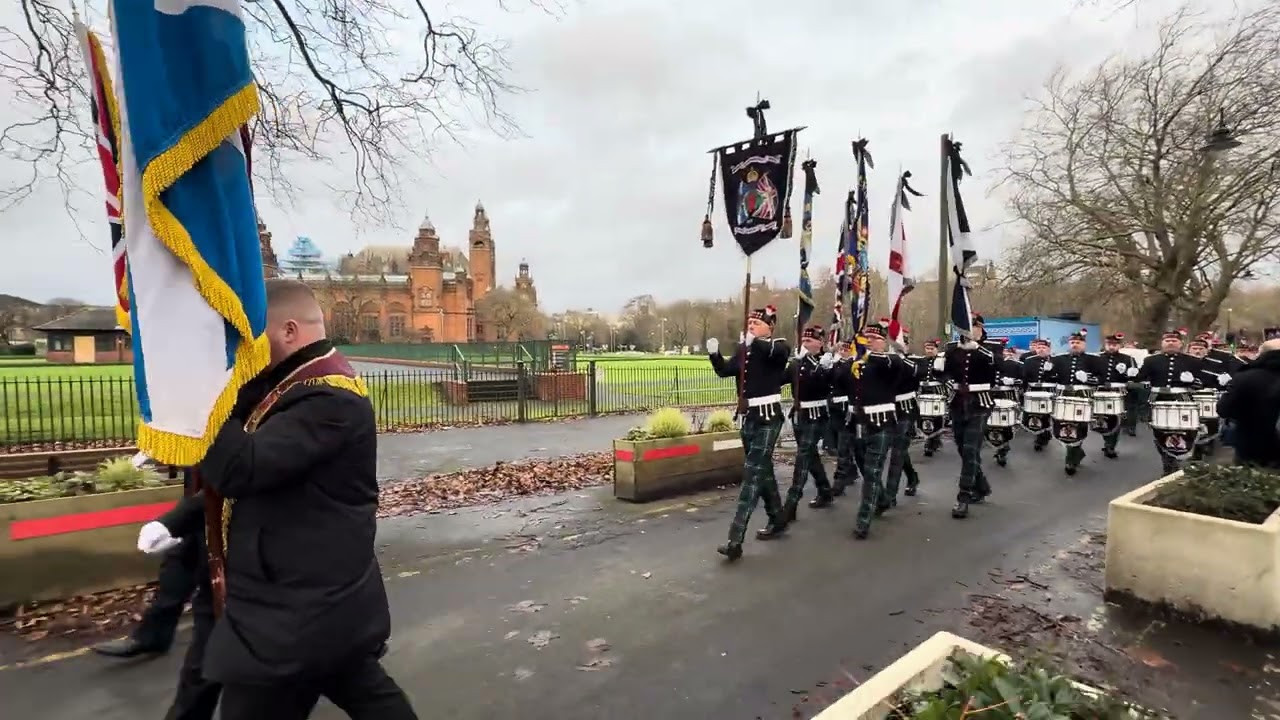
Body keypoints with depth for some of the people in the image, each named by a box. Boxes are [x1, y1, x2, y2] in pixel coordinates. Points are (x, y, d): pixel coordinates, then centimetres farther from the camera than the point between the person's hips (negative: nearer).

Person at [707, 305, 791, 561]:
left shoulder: (779, 346, -8)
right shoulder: (743, 348, 10)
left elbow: (777, 353, -32)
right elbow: (725, 370, 0)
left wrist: (754, 342, -48)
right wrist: (714, 353, -18)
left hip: (768, 417, -7)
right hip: (748, 417, 7)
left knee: (752, 473, -11)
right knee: (763, 470, 18)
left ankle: (736, 540, -13)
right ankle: (778, 520, 37)